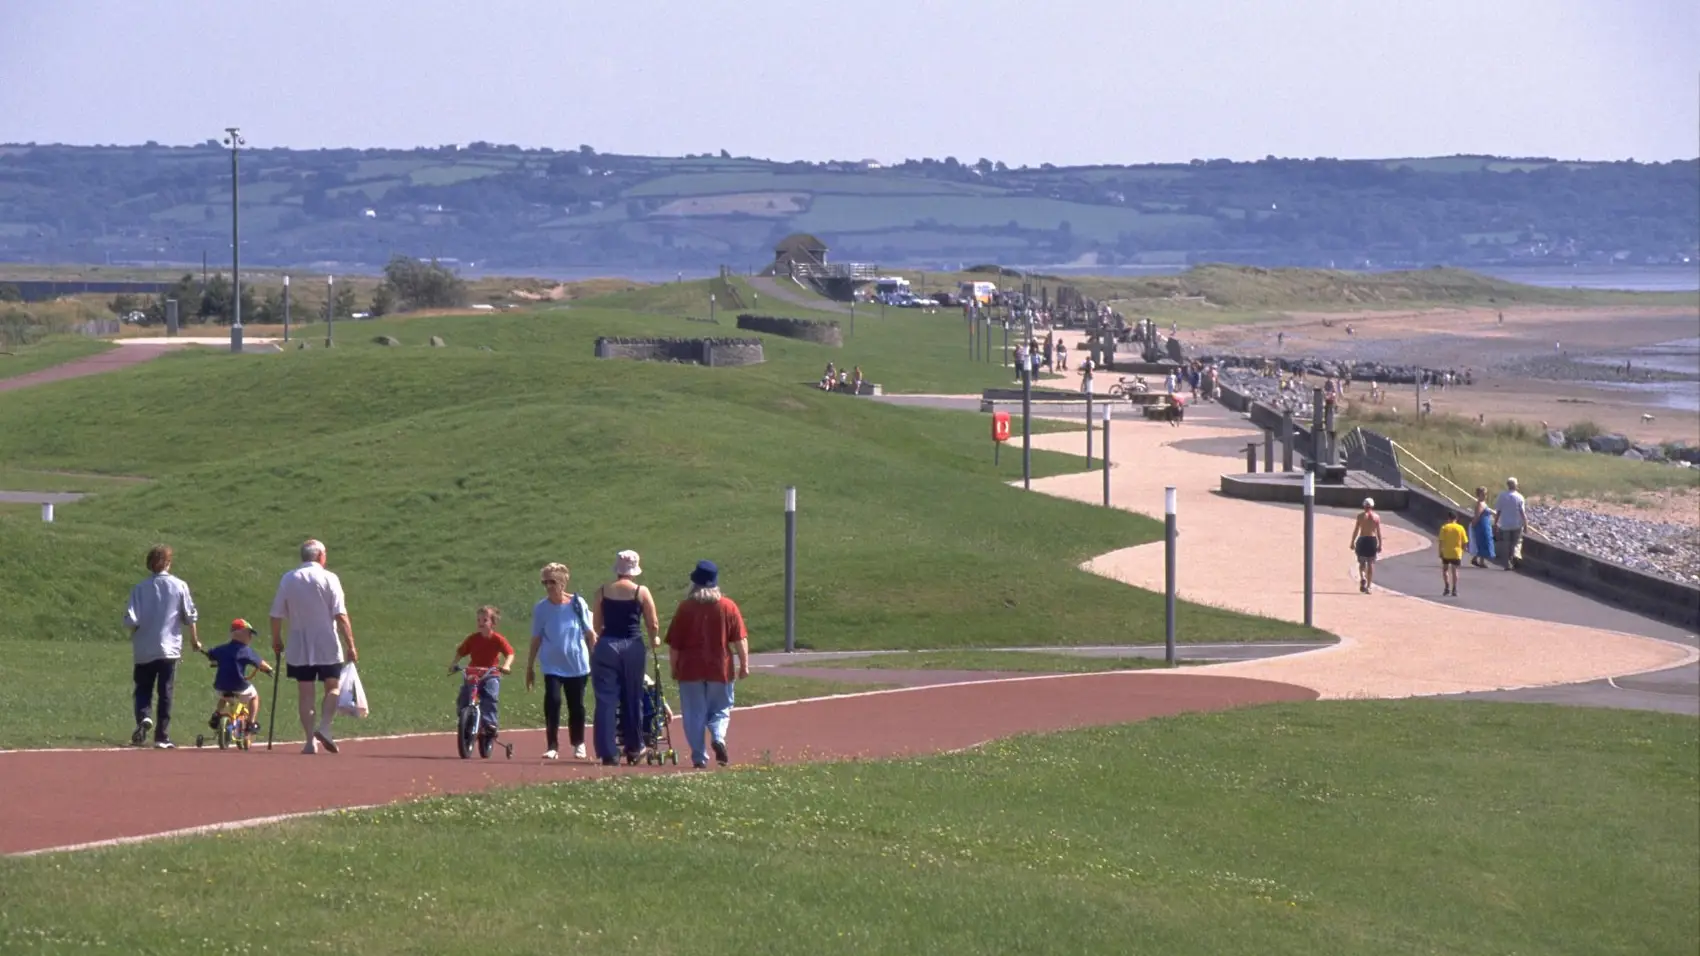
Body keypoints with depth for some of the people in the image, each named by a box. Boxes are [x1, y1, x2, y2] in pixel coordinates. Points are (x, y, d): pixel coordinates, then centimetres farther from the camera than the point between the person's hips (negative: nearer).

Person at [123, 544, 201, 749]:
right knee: (165, 693, 6)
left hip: (143, 649, 0)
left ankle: (144, 718, -15)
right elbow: (190, 616, 1)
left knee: (143, 690, 12)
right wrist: (194, 638, 18)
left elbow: (131, 620, -10)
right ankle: (162, 737, 5)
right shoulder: (179, 586, -4)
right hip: (169, 647, 0)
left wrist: (133, 626, 14)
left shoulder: (140, 588, -4)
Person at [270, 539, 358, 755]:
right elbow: (341, 616, -12)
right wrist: (350, 645, -10)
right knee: (333, 687, 10)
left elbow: (276, 615, 4)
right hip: (328, 647, -2)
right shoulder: (329, 578, -6)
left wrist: (276, 640, 19)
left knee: (305, 692, 6)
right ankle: (323, 727, -11)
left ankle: (310, 739, 1)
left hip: (299, 648, 3)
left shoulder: (287, 579, 3)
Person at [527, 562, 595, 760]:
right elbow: (536, 639, 4)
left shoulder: (578, 604, -5)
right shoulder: (541, 608, -2)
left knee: (576, 705, 8)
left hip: (577, 665, 0)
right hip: (552, 665, 0)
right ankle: (552, 746, -10)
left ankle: (578, 744, 27)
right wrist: (530, 667, 6)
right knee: (552, 701, -16)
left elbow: (590, 634, 2)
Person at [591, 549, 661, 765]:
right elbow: (653, 624, 0)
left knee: (605, 699, 1)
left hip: (607, 646, 1)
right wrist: (655, 639, 20)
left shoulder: (602, 591, 3)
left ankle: (607, 751, -4)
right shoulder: (641, 592, -2)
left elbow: (597, 622, 8)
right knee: (632, 698, 13)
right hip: (633, 647, -1)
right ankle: (634, 747, 22)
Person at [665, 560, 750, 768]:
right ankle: (718, 737, -14)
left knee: (694, 714, 6)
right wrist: (744, 665, -1)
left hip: (690, 669, -1)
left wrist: (674, 669, 9)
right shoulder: (728, 607, -1)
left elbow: (673, 643, -1)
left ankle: (699, 757, 3)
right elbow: (740, 638, -5)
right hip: (720, 668, 1)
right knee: (721, 709, 13)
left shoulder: (685, 607, -2)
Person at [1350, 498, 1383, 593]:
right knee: (1371, 563, 9)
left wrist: (1352, 542, 2)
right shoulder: (1376, 517, 2)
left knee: (1362, 562, 10)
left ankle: (1362, 578, -18)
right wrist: (1380, 545, 7)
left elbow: (1356, 530, -3)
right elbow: (1378, 532, 2)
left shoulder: (1361, 516, -2)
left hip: (1362, 540, -1)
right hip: (1372, 540, 1)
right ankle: (1369, 586, 9)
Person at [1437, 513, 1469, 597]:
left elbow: (1441, 541, -9)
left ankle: (1447, 587, 3)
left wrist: (1440, 551, -2)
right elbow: (1464, 542, -2)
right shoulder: (1460, 528, -2)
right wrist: (1462, 550, 12)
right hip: (1457, 553, 1)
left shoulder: (1444, 527, -5)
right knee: (1454, 570, 7)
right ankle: (1454, 590, 3)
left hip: (1446, 553, -1)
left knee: (1445, 569, 15)